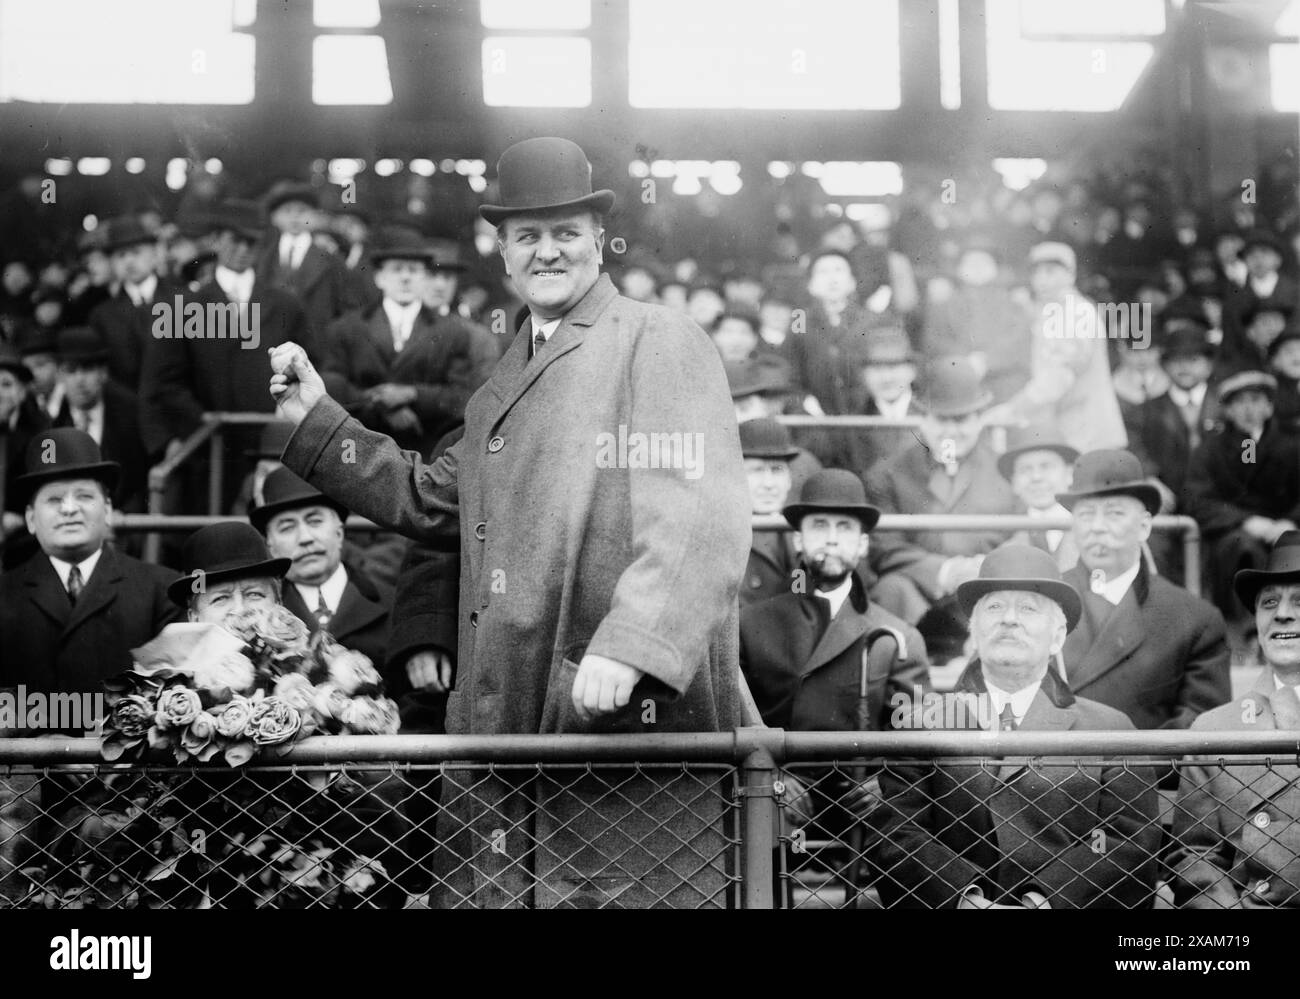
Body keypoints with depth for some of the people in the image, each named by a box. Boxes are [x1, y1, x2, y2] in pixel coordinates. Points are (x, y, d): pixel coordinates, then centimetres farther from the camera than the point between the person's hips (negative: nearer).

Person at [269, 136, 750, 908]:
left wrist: (629, 647, -26)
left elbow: (703, 519, -15)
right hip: (507, 725, 7)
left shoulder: (662, 342, -3)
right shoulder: (507, 376, 24)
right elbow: (434, 501, 30)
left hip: (626, 710, -7)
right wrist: (317, 419, 24)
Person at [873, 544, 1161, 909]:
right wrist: (966, 896, -14)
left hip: (1064, 904, 0)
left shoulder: (1109, 729, 9)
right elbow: (897, 839, 2)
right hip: (948, 903, 1)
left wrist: (1045, 898, -12)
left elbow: (1134, 847, 1)